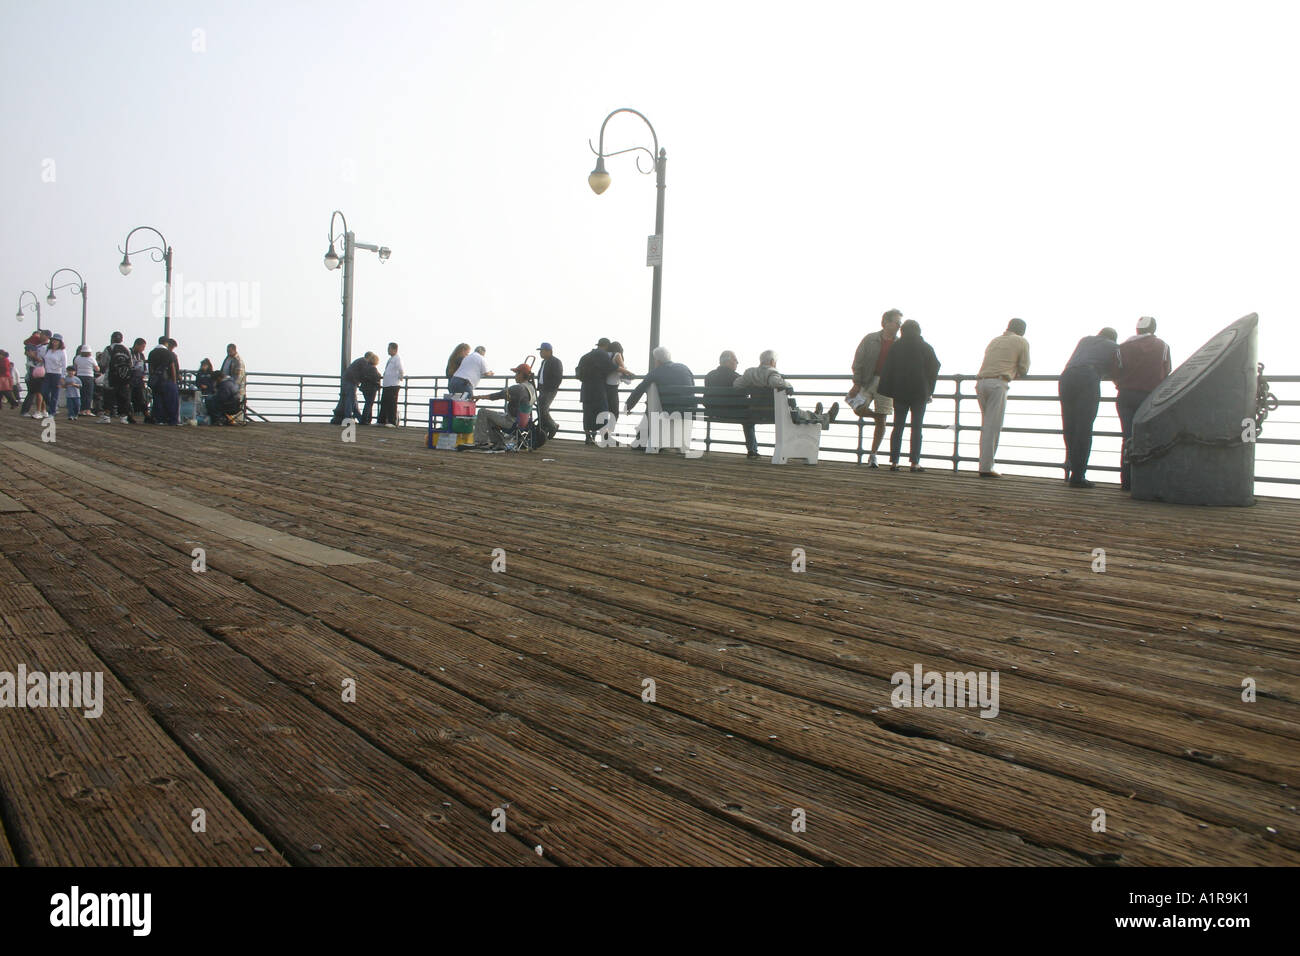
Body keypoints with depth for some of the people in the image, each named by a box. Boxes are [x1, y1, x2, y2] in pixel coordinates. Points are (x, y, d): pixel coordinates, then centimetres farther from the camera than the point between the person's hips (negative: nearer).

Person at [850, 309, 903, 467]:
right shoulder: (870, 339, 1)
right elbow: (858, 361, -1)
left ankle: (873, 455, 12)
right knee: (860, 410, -21)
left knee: (881, 421, 2)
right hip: (868, 381, -1)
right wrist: (857, 383, -9)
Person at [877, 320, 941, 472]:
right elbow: (934, 369, 3)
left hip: (899, 393, 1)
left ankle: (894, 461, 2)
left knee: (898, 427, 6)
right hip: (919, 393, -1)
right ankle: (914, 462, -3)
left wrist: (884, 389, 5)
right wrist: (929, 392, 10)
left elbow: (887, 369, 1)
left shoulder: (895, 347, 3)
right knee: (916, 428, 1)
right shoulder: (925, 347, 1)